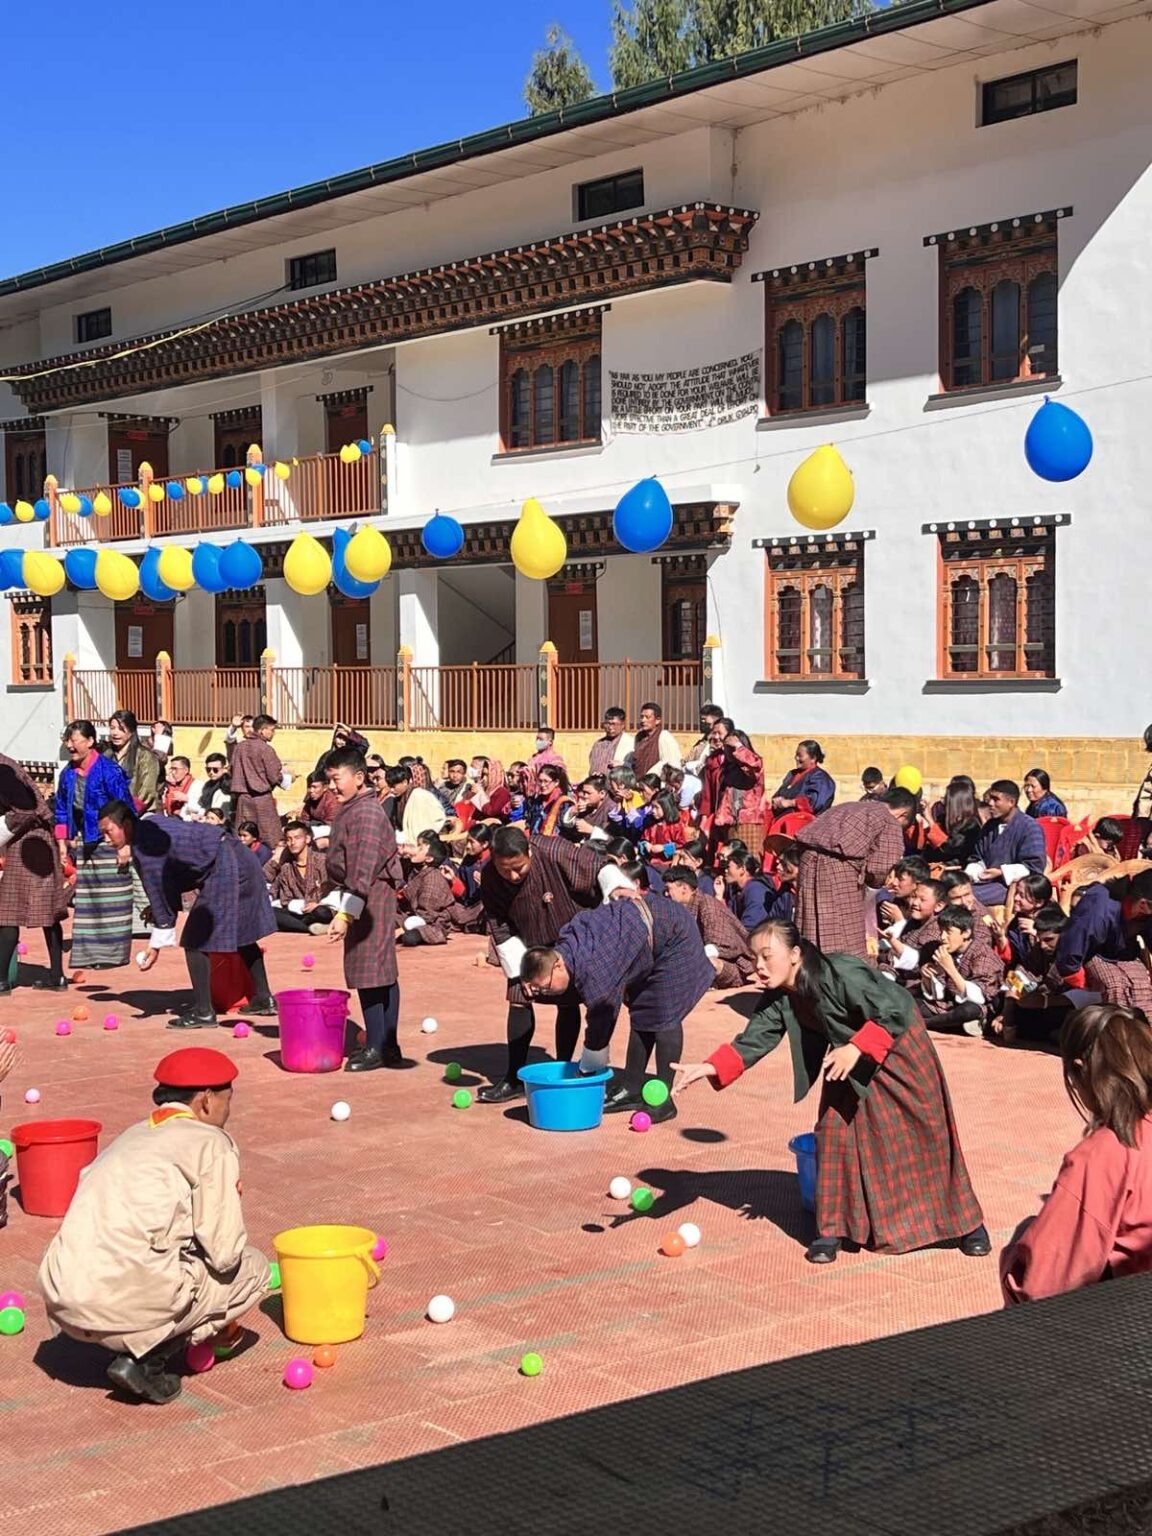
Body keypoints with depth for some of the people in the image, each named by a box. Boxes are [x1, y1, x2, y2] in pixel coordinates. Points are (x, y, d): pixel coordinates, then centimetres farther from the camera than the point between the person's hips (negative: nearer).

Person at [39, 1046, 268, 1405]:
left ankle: (134, 1346, 12)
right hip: (126, 1303, -8)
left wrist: (211, 1316, 38)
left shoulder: (131, 1138, 23)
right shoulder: (211, 1144, 1)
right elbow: (224, 1251, -6)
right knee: (252, 1268, 13)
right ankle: (146, 1360, 1)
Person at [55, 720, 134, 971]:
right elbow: (62, 811, 16)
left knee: (110, 900, -2)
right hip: (81, 844, 6)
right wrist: (63, 843, 9)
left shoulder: (109, 770, -12)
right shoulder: (68, 774, 6)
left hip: (107, 844, -6)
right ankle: (89, 952, 15)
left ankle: (113, 951, 4)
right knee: (84, 901, 8)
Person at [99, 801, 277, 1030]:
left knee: (195, 940, -6)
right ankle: (263, 1000, 34)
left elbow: (158, 896, -11)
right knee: (241, 932, 23)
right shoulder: (150, 824, 11)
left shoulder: (144, 849, -16)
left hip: (223, 870, -11)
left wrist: (156, 945, -4)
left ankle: (203, 1012, -2)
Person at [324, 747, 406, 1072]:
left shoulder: (366, 813, -18)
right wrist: (343, 908, 21)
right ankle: (388, 1045, 16)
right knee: (382, 972, 11)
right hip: (360, 898, 10)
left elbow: (363, 871, -24)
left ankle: (377, 1048, -3)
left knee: (368, 971, -7)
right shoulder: (350, 810, 14)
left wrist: (345, 913, -27)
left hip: (371, 898, -10)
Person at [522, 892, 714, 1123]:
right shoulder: (565, 942, -8)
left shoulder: (593, 972, -33)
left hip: (675, 934, -10)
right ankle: (631, 1091, 17)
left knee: (664, 1017, -11)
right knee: (640, 1013, 11)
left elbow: (599, 1026, -25)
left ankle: (663, 1100, -6)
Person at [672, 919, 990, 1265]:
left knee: (926, 1134, 1)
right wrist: (711, 1067, -29)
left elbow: (894, 1013, -31)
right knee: (836, 1131, -2)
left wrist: (856, 1049, -36)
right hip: (849, 1058, 6)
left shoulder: (841, 974, -34)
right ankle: (832, 1227, 8)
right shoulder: (779, 998, -12)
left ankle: (966, 1222, 14)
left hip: (899, 1047, -6)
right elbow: (752, 1041, -16)